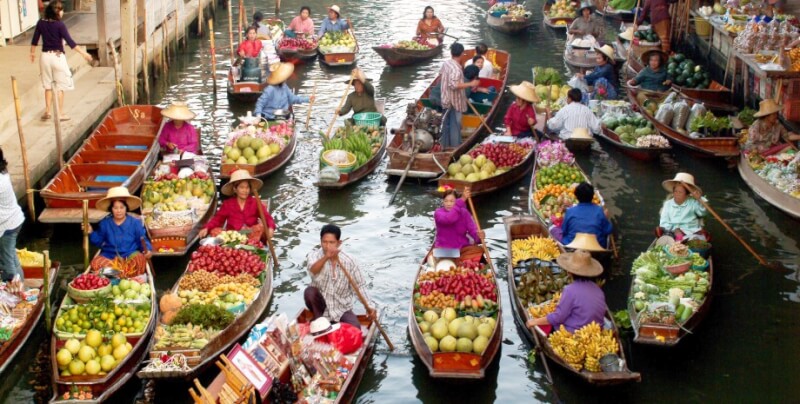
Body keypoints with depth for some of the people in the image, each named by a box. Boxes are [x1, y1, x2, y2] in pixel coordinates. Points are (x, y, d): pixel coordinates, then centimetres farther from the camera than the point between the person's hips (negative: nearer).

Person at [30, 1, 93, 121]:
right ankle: (61, 113, 10)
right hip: (58, 56, -5)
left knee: (48, 86, 17)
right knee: (60, 86, 6)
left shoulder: (41, 23, 0)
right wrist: (84, 53, -12)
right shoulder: (59, 24, -15)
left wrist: (32, 53, 24)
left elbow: (34, 40, 8)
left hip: (45, 56, 5)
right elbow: (70, 42, -17)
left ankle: (47, 111, 18)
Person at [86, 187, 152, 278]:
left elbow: (143, 240, 3)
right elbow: (99, 241, 16)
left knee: (140, 259, -36)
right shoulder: (104, 223, 7)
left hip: (130, 256, -2)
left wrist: (147, 250, -17)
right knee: (96, 263, -29)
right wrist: (91, 233, -2)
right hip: (109, 256, 2)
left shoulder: (135, 222, 1)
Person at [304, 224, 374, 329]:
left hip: (342, 309, 0)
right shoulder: (314, 255, -12)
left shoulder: (349, 261, -10)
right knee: (309, 291, -30)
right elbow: (312, 271, -36)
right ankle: (318, 318, -6)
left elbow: (359, 285, 0)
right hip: (321, 305, 0)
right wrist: (326, 257, -55)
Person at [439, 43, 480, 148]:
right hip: (454, 101, -9)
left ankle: (445, 146, 28)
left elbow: (440, 76, 16)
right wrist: (470, 84, -29)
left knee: (446, 124, 18)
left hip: (446, 99, 9)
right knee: (455, 125, -2)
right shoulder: (456, 69, -26)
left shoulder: (446, 63, 1)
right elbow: (454, 85, -33)